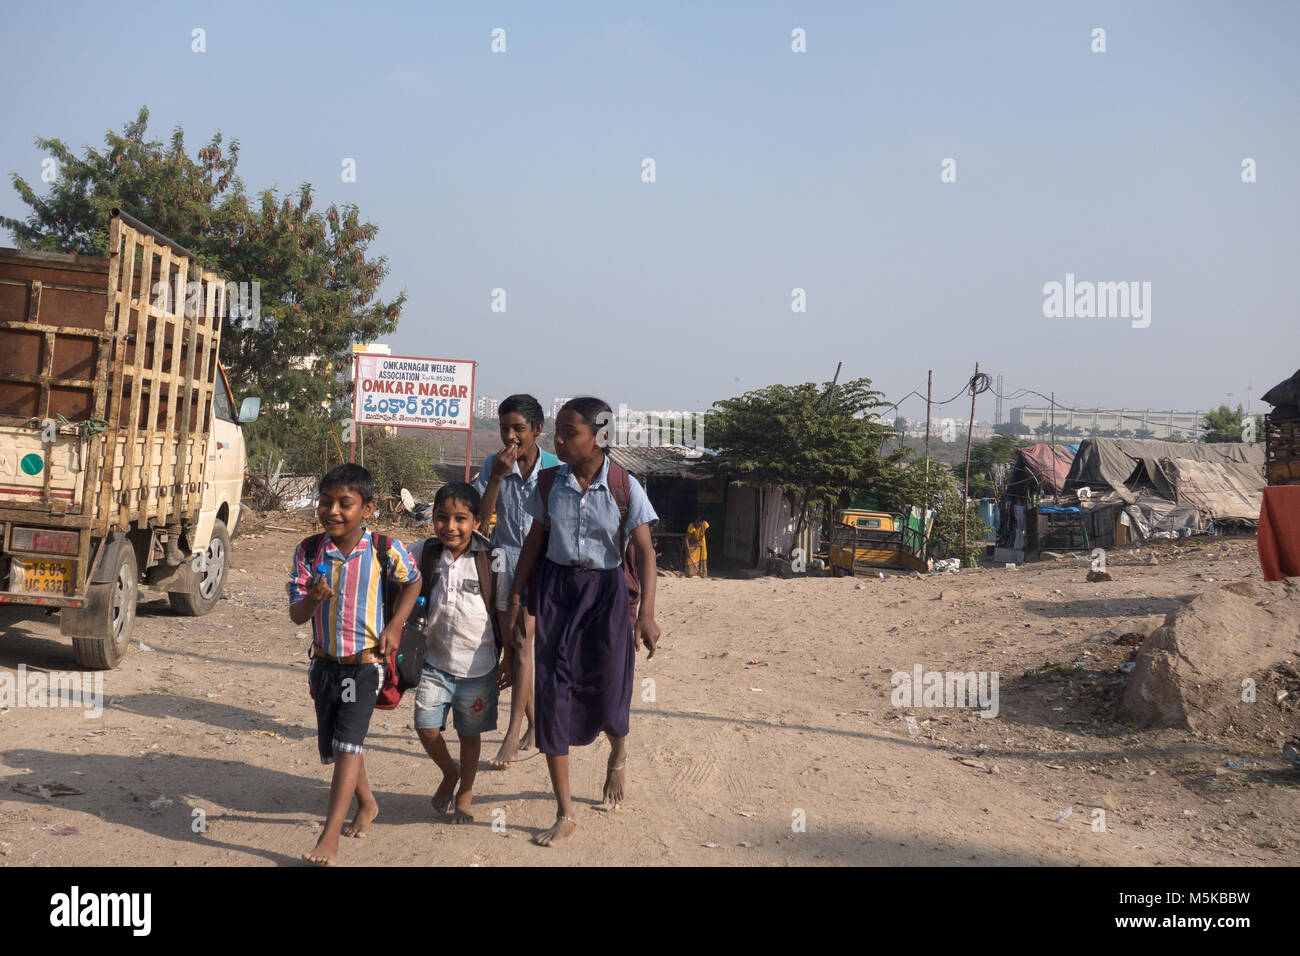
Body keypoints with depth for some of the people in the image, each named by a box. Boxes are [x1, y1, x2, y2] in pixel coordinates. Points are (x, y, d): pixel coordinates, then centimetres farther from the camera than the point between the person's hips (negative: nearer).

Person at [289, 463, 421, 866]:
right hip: (324, 662, 4)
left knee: (347, 744, -13)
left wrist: (395, 625, -3)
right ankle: (367, 804, 42)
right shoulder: (309, 551, -8)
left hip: (365, 663, -4)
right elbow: (296, 615, -8)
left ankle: (329, 839, -12)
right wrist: (313, 599, -30)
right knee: (331, 745, 16)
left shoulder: (384, 550, -14)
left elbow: (413, 581, 7)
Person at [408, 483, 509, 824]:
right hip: (435, 662, 2)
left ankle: (465, 794, 34)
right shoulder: (423, 553, -6)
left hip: (479, 666, -2)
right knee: (427, 728, -2)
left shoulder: (491, 559, -12)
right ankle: (449, 773, 30)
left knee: (470, 733, 11)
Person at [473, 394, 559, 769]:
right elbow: (480, 519, -10)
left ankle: (512, 738, -9)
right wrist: (497, 477, -20)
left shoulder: (555, 469, -6)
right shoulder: (493, 465, -3)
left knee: (522, 644, -12)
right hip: (503, 559, 3)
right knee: (509, 647, 9)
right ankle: (535, 723, 26)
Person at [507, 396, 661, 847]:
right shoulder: (550, 483, -1)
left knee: (607, 695, 1)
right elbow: (535, 541, 8)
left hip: (604, 592, -2)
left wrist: (646, 613, -18)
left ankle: (618, 755, 42)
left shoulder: (624, 487, -10)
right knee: (552, 692, -2)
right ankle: (565, 813, 8)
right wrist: (515, 598, 7)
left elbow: (644, 552, -10)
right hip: (556, 589, 3)